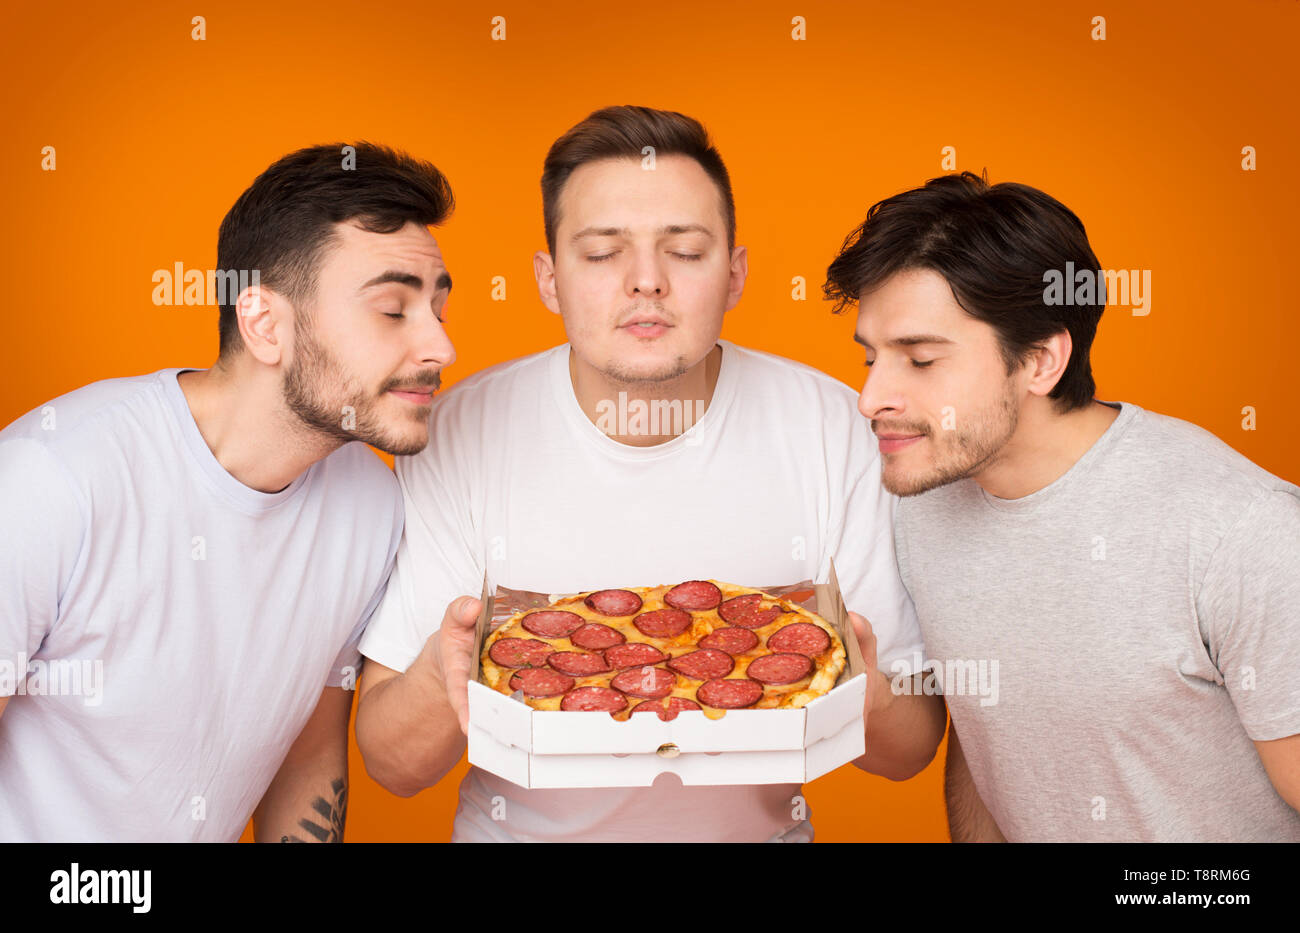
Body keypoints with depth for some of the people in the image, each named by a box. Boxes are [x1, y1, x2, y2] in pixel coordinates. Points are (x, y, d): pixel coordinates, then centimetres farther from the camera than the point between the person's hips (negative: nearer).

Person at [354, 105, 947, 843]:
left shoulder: (832, 427, -8)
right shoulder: (459, 433, -9)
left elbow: (913, 750, -5)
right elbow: (391, 766, -7)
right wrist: (441, 678, -28)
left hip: (757, 825, 1)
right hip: (521, 829, 0)